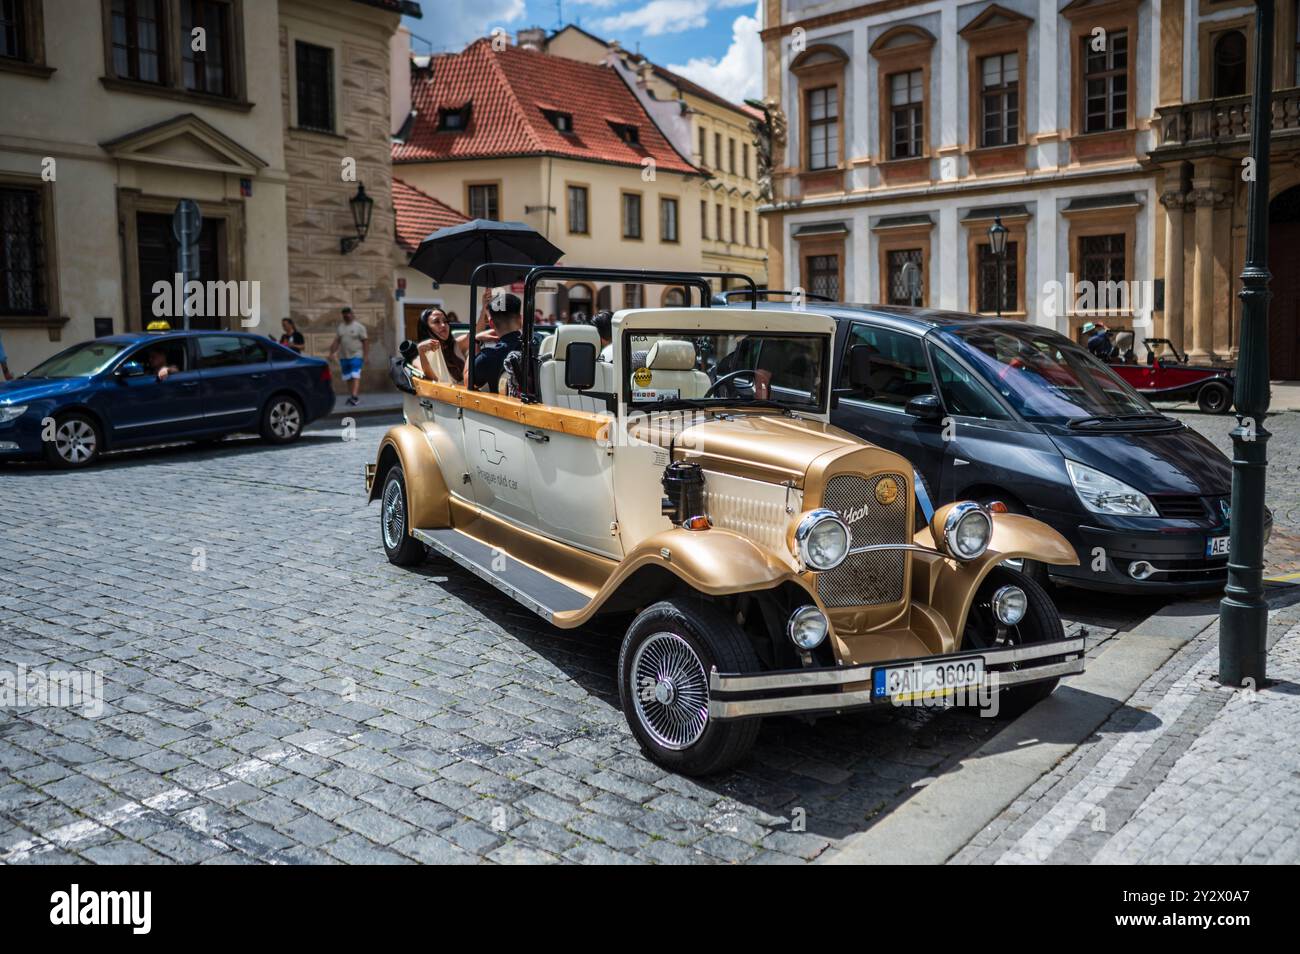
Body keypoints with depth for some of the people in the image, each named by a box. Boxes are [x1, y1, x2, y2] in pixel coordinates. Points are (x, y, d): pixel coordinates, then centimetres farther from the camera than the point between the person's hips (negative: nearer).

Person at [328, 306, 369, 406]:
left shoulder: (359, 326, -3)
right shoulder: (340, 327, 12)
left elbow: (365, 341, -6)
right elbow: (336, 341, 13)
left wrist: (366, 356, -12)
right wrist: (332, 353, 5)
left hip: (356, 355, -5)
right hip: (343, 356, 6)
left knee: (355, 376, -15)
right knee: (348, 377, 8)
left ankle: (354, 396, -23)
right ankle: (353, 395, 17)